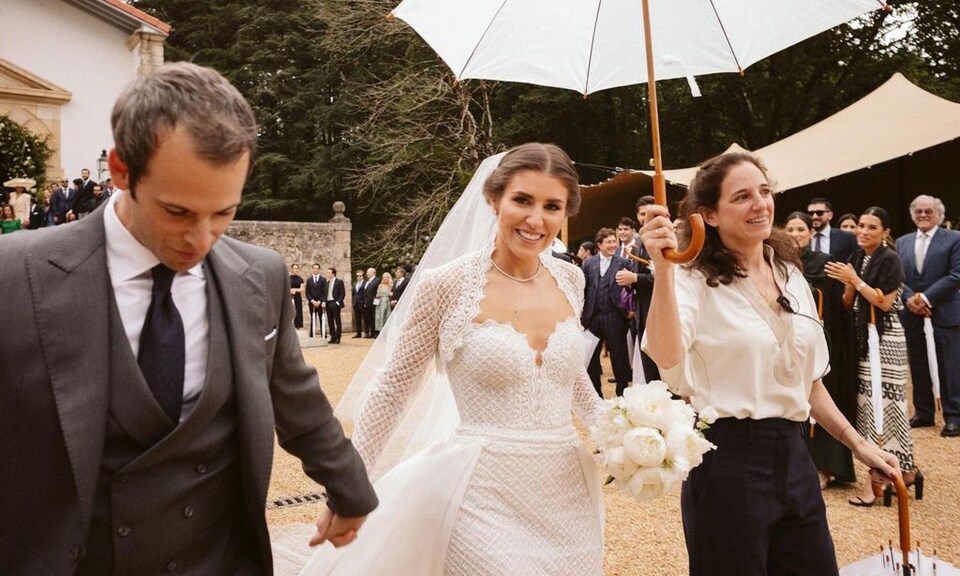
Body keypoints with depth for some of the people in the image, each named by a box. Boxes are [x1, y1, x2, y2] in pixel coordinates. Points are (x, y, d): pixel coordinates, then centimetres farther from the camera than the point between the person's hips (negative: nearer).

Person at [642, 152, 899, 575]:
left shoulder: (791, 276, 10)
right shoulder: (695, 282, -10)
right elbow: (666, 356, -30)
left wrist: (856, 443, 17)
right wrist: (664, 268, -36)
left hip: (793, 457, 6)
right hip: (728, 460, -6)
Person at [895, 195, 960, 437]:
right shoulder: (902, 242, 12)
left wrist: (926, 298, -16)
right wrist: (909, 298, -11)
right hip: (912, 314, 5)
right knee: (918, 367, 11)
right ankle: (923, 412, 22)